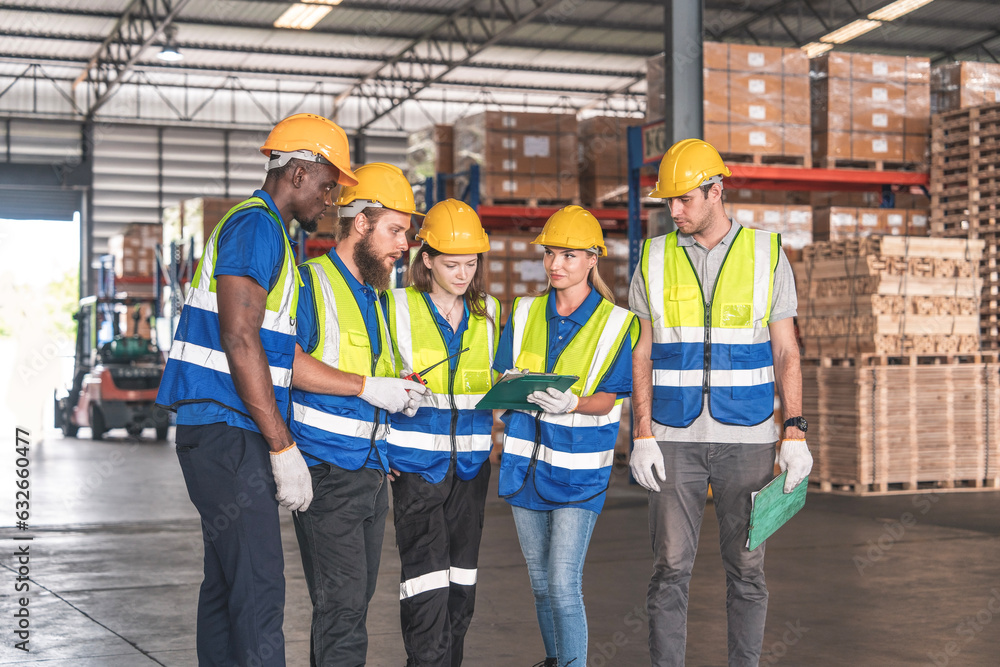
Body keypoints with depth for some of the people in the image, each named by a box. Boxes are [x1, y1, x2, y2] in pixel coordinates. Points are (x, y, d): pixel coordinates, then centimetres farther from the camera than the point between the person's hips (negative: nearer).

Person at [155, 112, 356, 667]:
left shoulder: (267, 231, 22)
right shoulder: (257, 226, -11)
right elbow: (240, 341, -20)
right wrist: (283, 449, -19)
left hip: (220, 434, 11)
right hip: (228, 433, -11)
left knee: (226, 584, 13)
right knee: (258, 591, -12)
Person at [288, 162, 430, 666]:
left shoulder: (372, 295, 20)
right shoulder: (311, 281, -8)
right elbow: (287, 360, -23)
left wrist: (398, 392, 7)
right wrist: (368, 387, -21)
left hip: (372, 470, 9)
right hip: (327, 469, -9)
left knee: (355, 600, 12)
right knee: (342, 604, -11)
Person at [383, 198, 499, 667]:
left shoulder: (488, 313, 11)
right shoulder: (397, 308, -1)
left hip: (471, 460, 4)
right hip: (417, 459, -4)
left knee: (461, 579, 10)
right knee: (426, 579, -12)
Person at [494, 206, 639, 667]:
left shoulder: (617, 323, -4)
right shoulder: (524, 314, 8)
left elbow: (607, 400, -8)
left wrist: (572, 404, -29)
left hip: (579, 469, -4)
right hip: (528, 459, 4)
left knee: (564, 583, -13)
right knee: (541, 582, 14)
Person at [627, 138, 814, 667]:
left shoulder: (767, 255, 2)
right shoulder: (654, 260, 4)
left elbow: (786, 353, 3)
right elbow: (642, 356, 5)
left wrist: (795, 431, -6)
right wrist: (642, 436, -4)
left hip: (747, 439, 0)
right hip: (674, 439, 1)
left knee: (747, 567, 5)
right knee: (670, 567, -1)